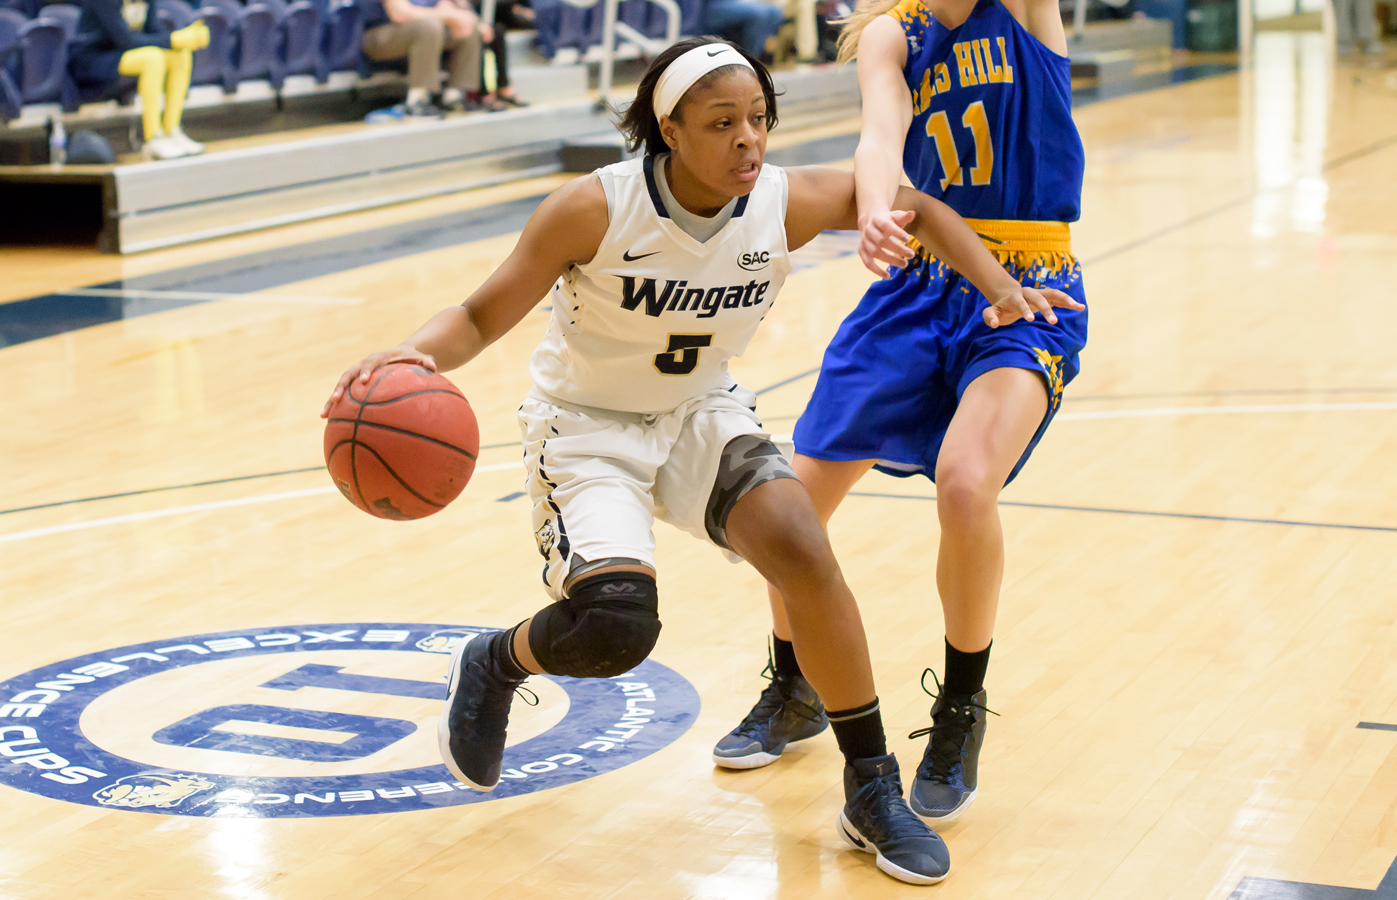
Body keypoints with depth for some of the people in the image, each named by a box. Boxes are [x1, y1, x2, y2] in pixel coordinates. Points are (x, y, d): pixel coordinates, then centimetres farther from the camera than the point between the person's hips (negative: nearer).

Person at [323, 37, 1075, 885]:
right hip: (587, 426, -3)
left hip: (702, 412, 3)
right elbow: (481, 318, -19)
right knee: (617, 625, -25)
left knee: (801, 547, -22)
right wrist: (413, 354, -39)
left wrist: (1003, 286, -5)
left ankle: (873, 791, -6)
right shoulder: (595, 210, -26)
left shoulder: (787, 203, -16)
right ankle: (495, 664, 13)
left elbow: (913, 205, 2)